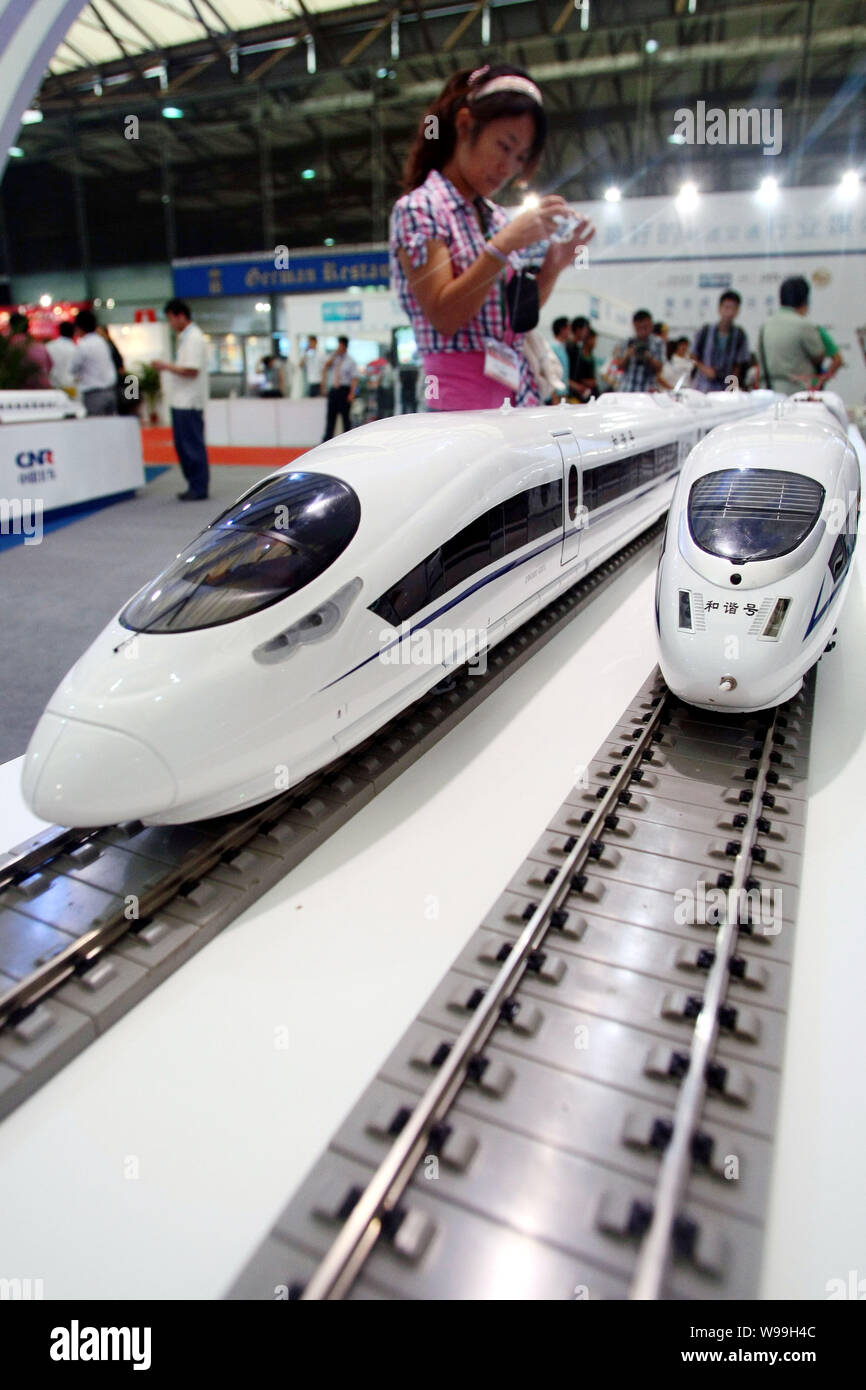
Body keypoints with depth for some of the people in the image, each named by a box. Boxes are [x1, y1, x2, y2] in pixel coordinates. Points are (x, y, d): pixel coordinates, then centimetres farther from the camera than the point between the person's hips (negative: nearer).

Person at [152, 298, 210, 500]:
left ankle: (199, 488, 2)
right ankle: (195, 486, 18)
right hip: (181, 401, 10)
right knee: (183, 445, 12)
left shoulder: (194, 338, -13)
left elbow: (191, 370, -20)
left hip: (189, 402, -10)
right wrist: (167, 367, 13)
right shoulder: (185, 338, 18)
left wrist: (167, 367, -13)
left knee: (192, 446, -5)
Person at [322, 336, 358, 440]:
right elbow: (324, 370, 5)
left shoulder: (351, 361, 0)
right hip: (333, 390, 4)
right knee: (331, 417, 5)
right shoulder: (334, 359, 12)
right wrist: (332, 357, -3)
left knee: (345, 417, 0)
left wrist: (351, 394, -18)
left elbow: (354, 379, -7)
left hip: (344, 390, -4)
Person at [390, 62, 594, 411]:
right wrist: (504, 244, -15)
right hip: (459, 401, -6)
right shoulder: (418, 208, -1)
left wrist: (554, 263, 5)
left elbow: (518, 316, 20)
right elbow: (443, 316, -13)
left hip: (517, 393, 6)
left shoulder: (497, 217, 19)